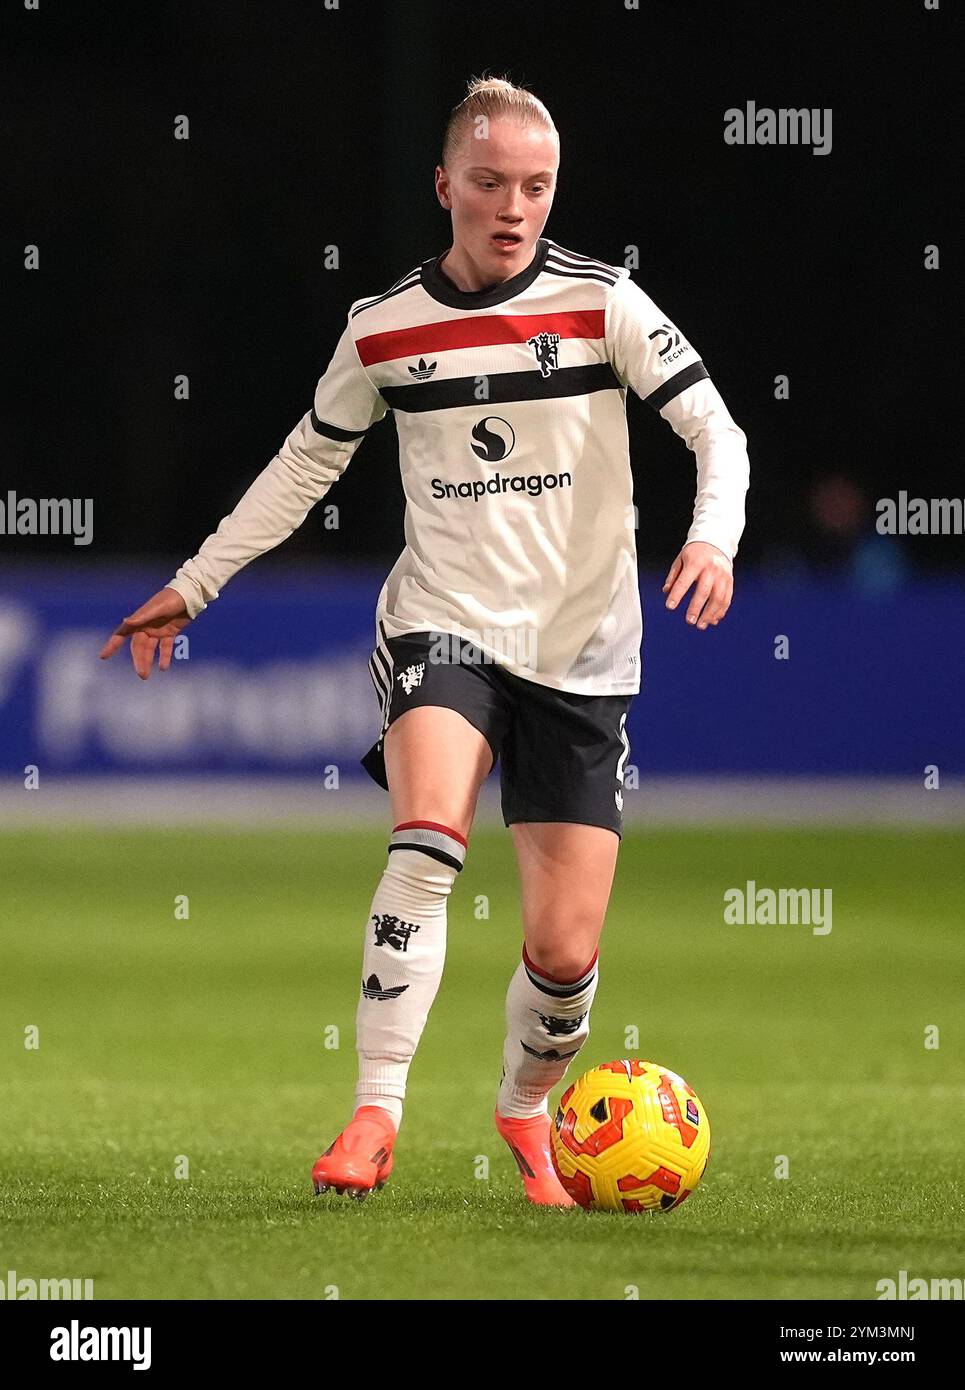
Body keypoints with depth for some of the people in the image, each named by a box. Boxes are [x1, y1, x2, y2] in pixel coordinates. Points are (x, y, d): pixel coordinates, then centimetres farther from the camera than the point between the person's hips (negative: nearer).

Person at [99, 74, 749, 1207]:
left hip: (581, 654, 0)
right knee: (429, 834, -31)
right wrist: (192, 585, 16)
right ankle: (375, 1115, -29)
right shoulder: (384, 328, 3)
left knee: (565, 952, -3)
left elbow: (714, 429, -3)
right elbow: (306, 463, 17)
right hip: (442, 625, 0)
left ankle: (526, 1110, 29)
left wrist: (713, 535, -23)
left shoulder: (601, 302, -3)